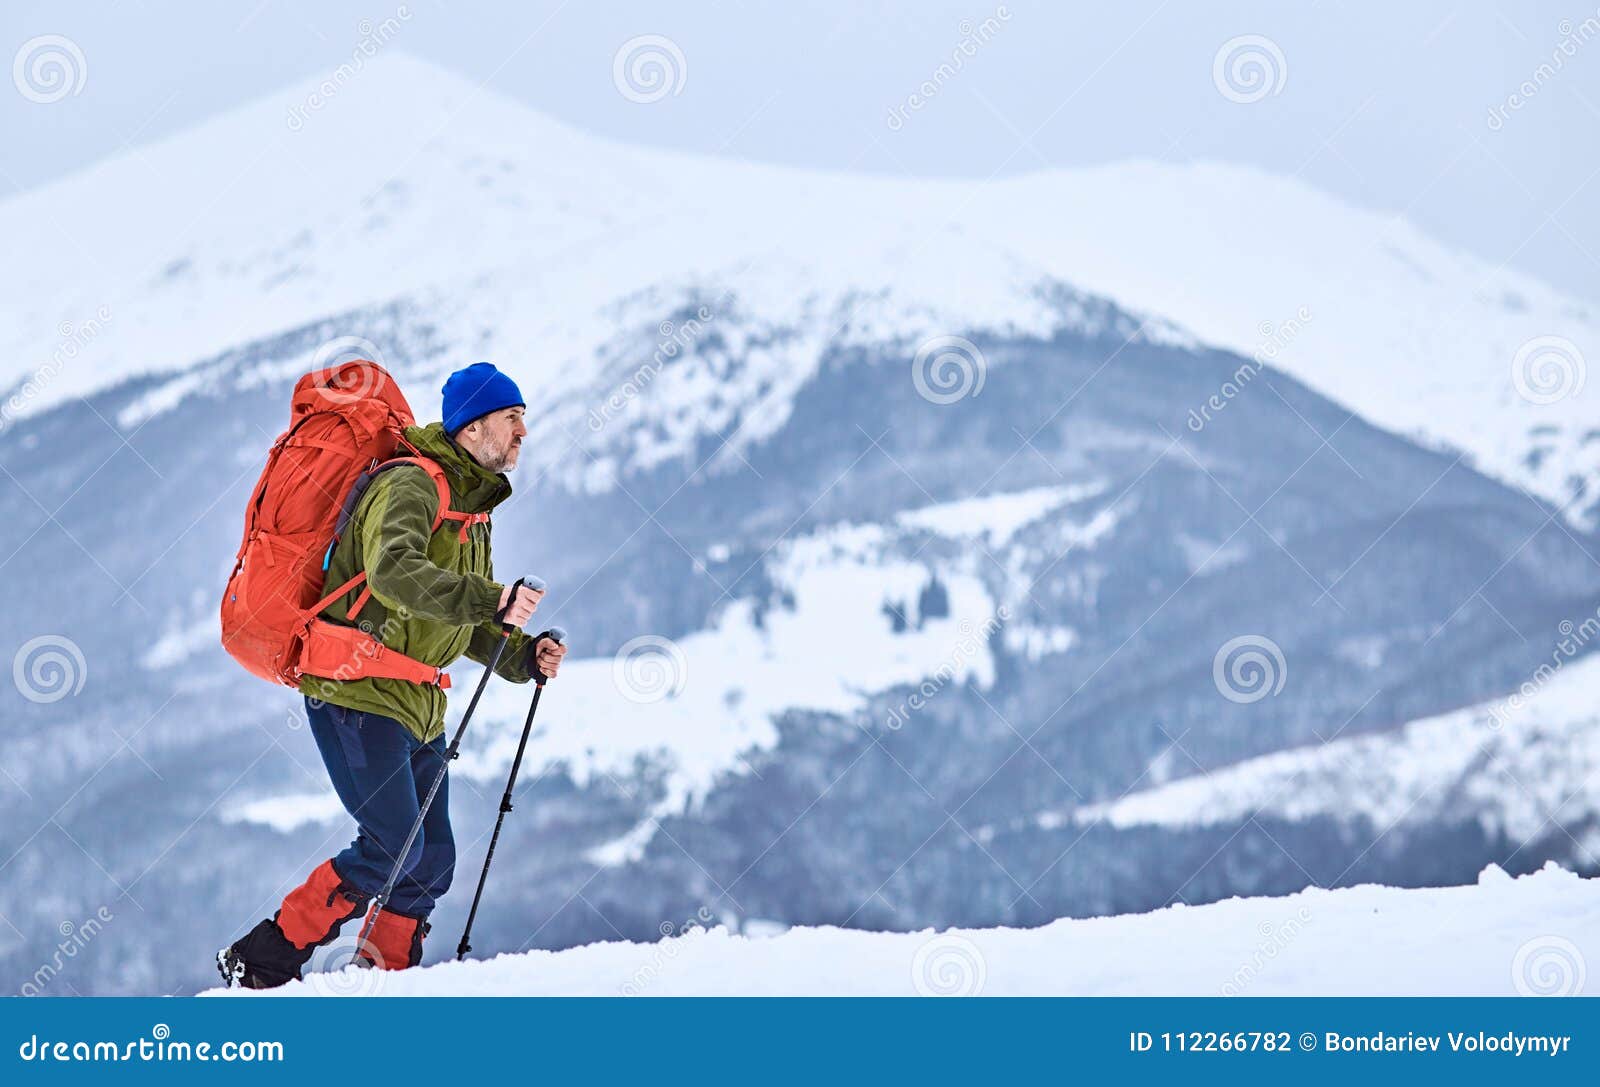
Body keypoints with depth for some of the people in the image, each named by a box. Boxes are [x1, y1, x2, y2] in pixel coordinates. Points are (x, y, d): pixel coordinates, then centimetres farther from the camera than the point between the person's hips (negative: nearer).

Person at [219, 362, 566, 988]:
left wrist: (523, 656, 5)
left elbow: (463, 625, 24)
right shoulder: (411, 487, -13)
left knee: (432, 860, 6)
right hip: (358, 695, -9)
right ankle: (261, 962, -9)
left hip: (415, 704, 9)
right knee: (392, 849, -15)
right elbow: (394, 572, -33)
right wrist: (489, 601, -43)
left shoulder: (471, 511, 18)